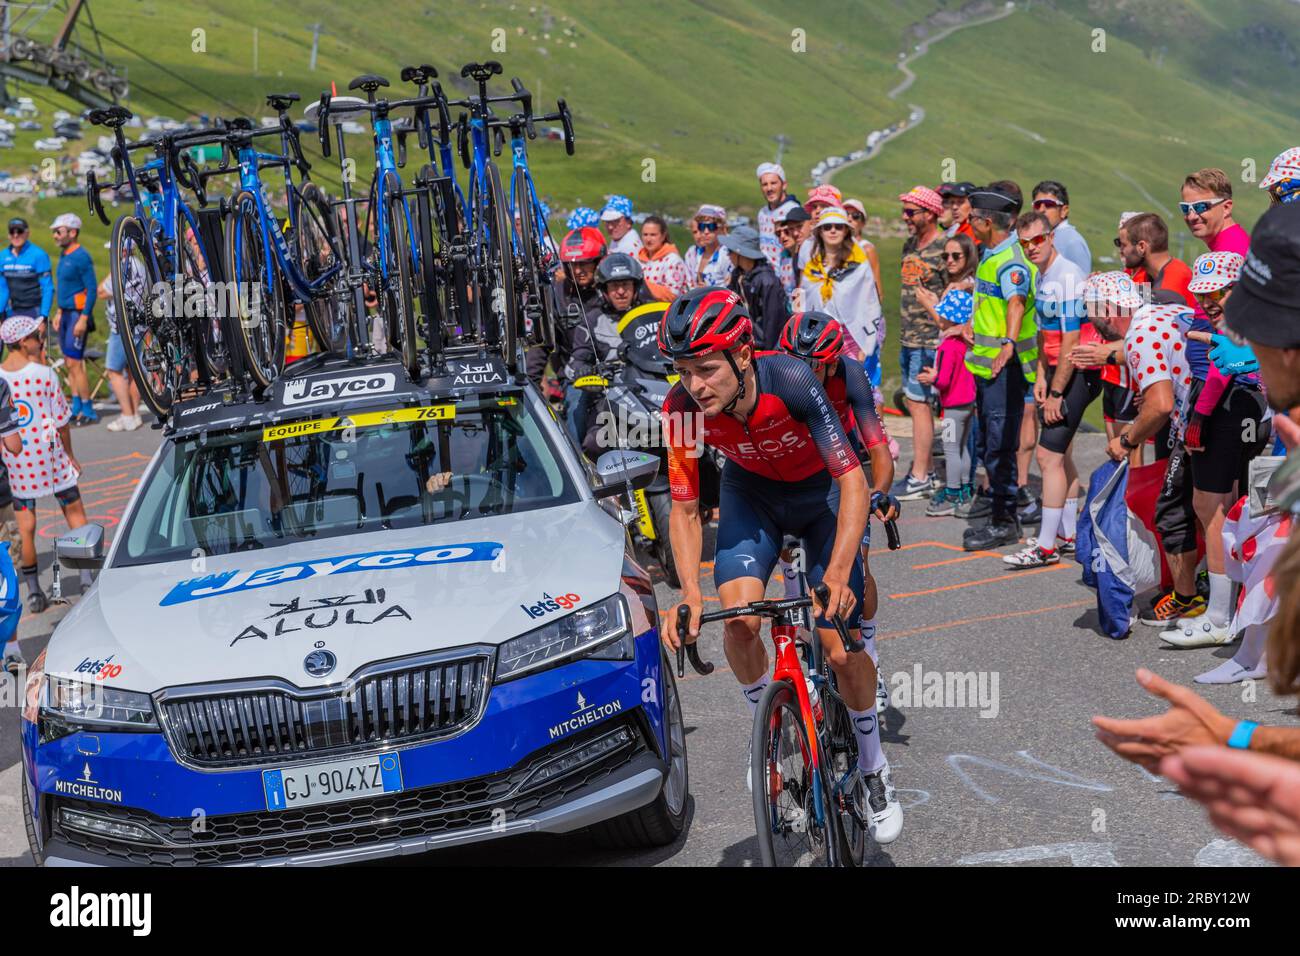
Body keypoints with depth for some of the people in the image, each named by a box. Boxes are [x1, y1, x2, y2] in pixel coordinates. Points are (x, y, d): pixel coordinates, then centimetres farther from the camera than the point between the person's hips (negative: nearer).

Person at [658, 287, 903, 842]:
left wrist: (838, 575, -48)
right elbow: (684, 509, -17)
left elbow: (853, 482, -36)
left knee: (841, 650, -10)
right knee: (738, 616, -23)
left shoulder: (791, 381, -37)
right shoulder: (683, 408, -27)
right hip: (753, 493, 3)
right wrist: (690, 593, -32)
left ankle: (874, 770, 16)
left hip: (822, 494, -2)